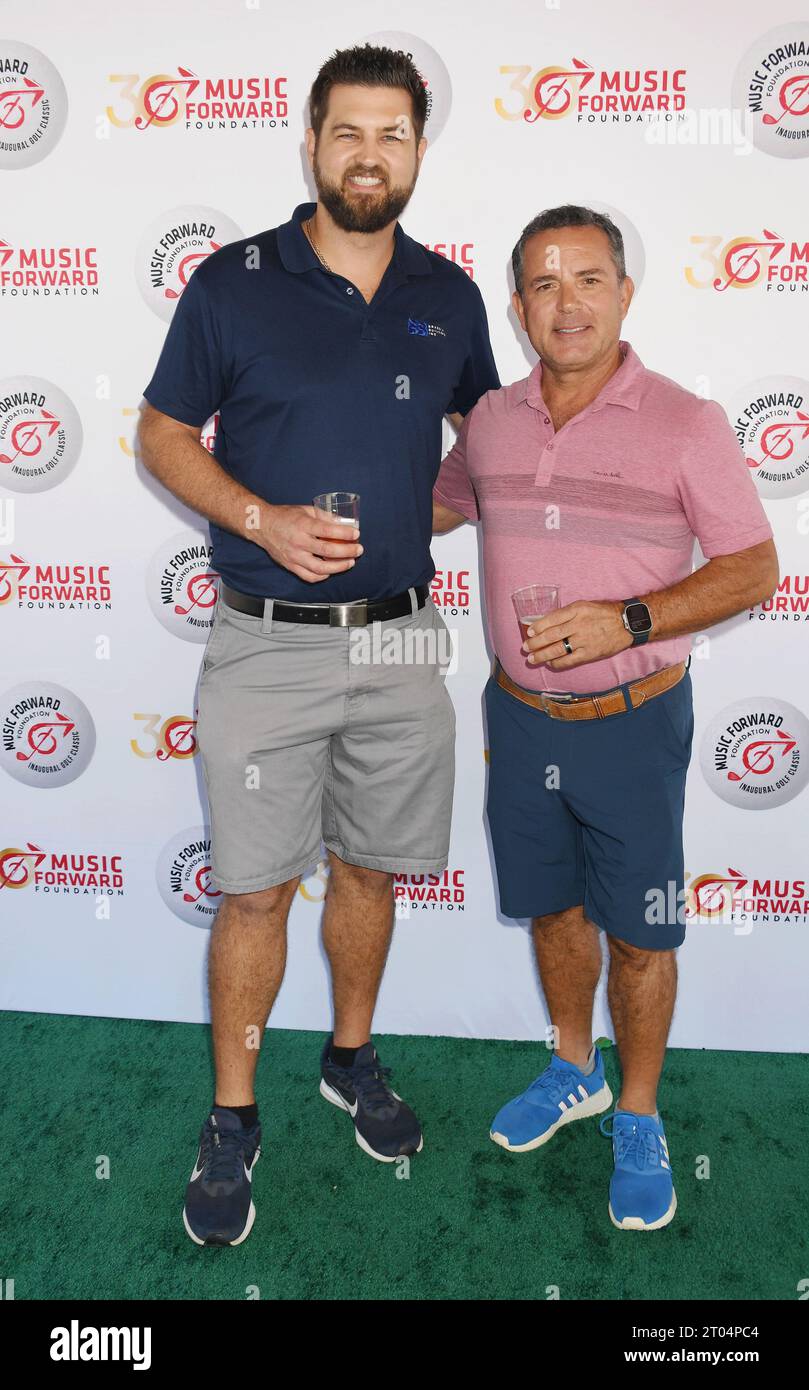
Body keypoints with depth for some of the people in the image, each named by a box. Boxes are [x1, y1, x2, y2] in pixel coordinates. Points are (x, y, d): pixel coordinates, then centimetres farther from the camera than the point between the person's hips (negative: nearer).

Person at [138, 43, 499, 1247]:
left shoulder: (447, 297, 7)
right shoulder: (232, 285, -2)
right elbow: (163, 434, 2)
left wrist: (423, 511, 3)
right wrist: (262, 520, -14)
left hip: (402, 640, 3)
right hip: (266, 642, -3)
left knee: (369, 868, 15)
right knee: (255, 889, 3)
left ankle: (353, 1058, 38)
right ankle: (233, 1121, 23)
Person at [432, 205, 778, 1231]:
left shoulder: (684, 425, -10)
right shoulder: (491, 420, 3)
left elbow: (753, 567, -9)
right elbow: (443, 504, 23)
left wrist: (629, 622, -22)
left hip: (632, 722, -4)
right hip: (520, 713, 4)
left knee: (637, 932, 8)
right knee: (552, 907, 18)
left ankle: (638, 1120, 30)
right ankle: (573, 1071, 42)